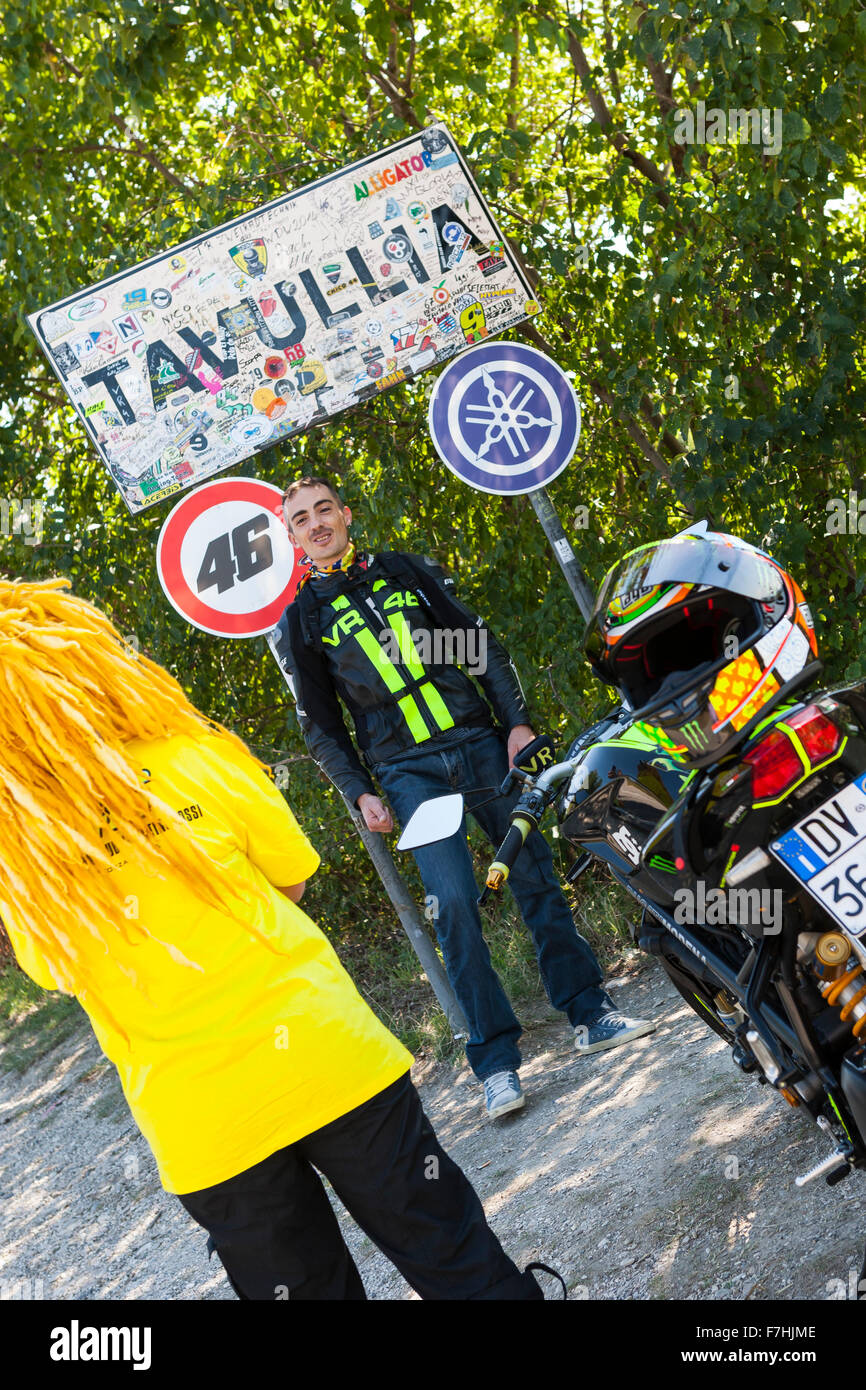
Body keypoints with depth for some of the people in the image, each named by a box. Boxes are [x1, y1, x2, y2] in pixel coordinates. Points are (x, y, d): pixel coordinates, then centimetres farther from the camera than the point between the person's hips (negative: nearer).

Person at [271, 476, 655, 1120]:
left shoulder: (406, 570, 10)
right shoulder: (298, 622, 6)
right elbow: (320, 724, 8)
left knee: (537, 875, 3)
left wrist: (518, 722, 0)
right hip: (408, 773, -2)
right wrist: (360, 792, -3)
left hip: (481, 743, 2)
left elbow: (483, 646, 10)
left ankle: (590, 1013, 15)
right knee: (454, 906, -12)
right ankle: (497, 1061, -6)